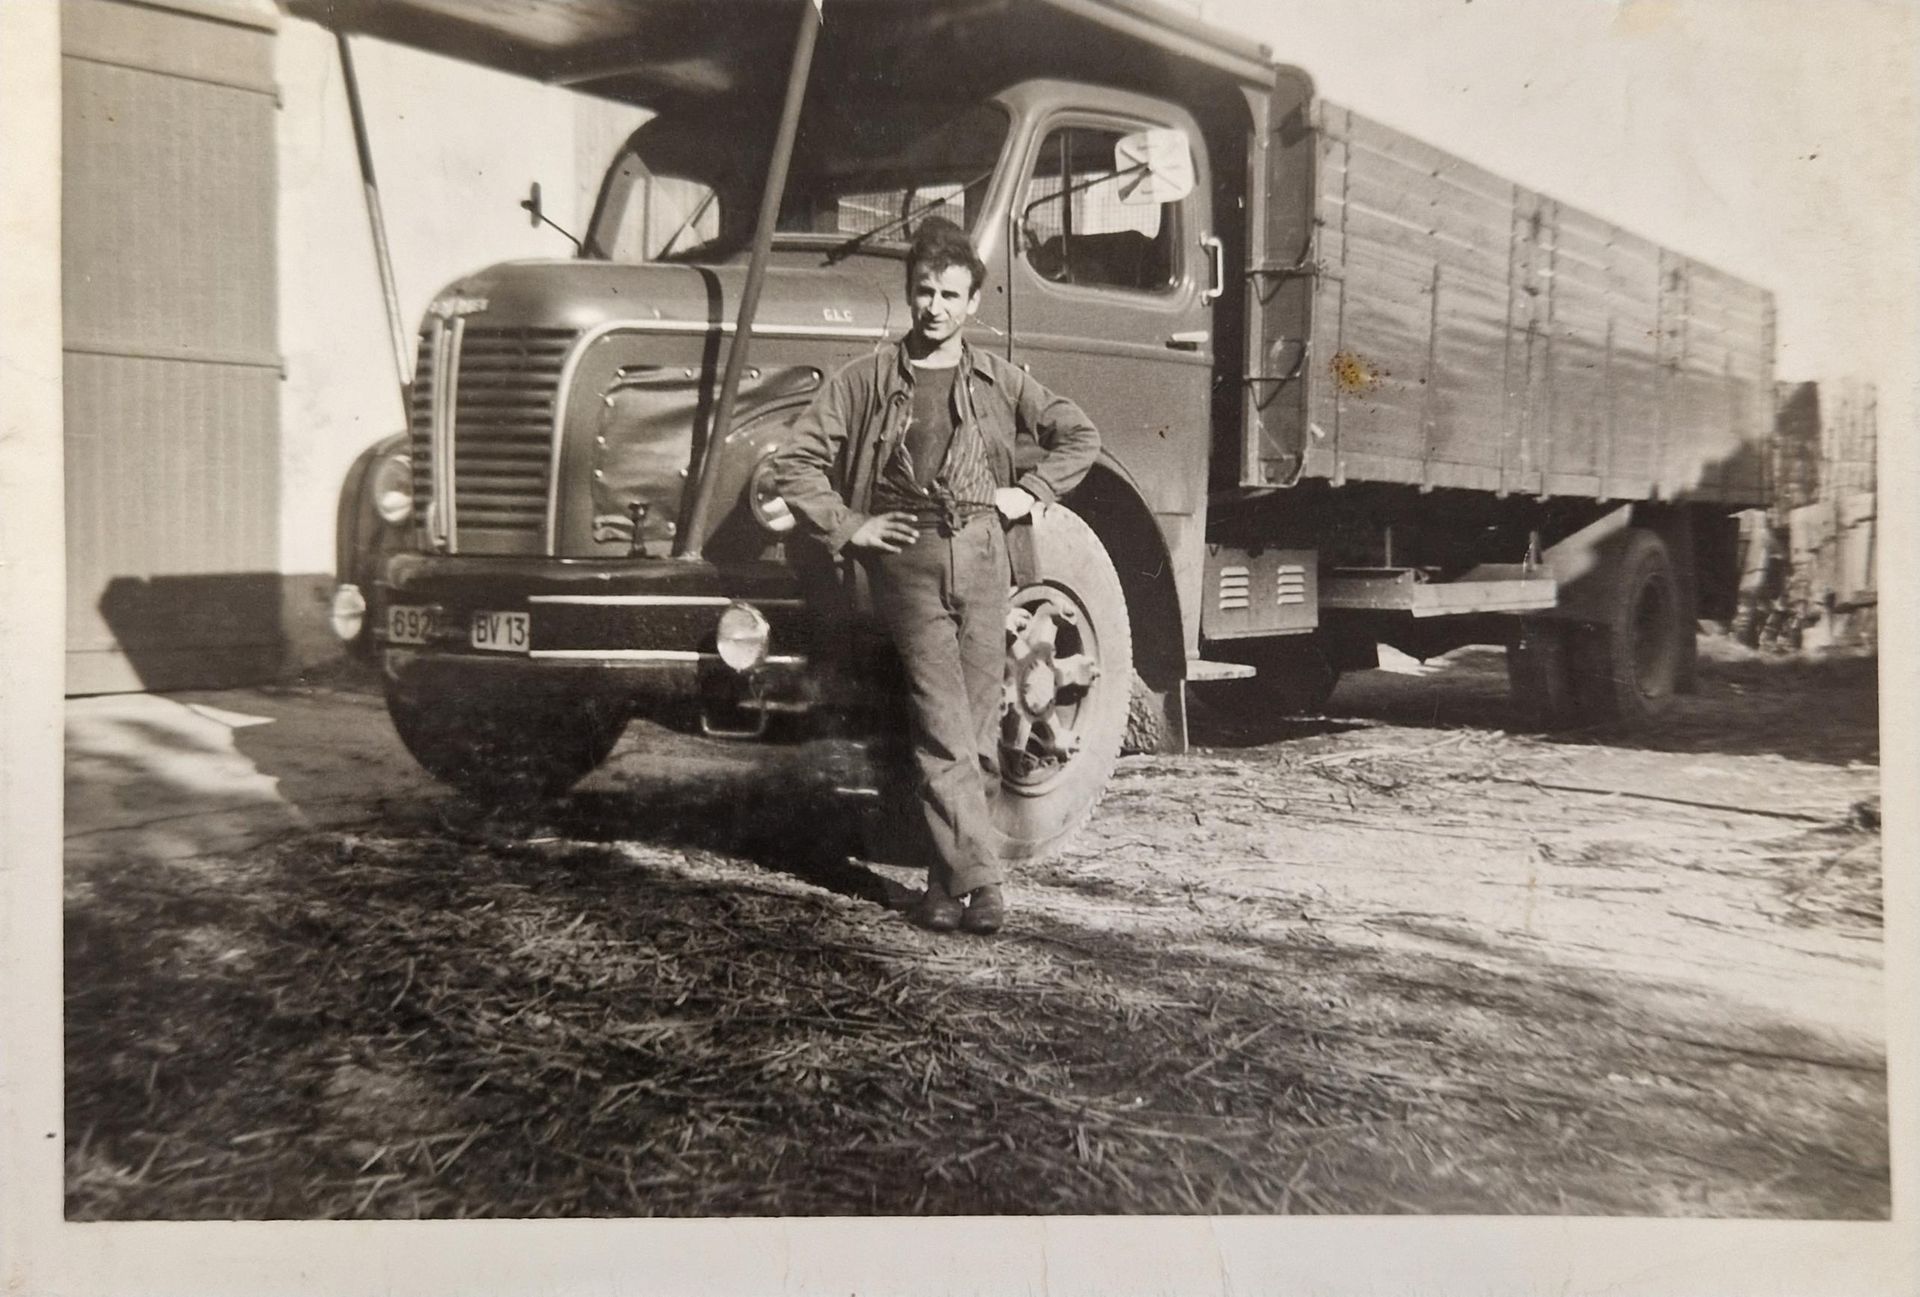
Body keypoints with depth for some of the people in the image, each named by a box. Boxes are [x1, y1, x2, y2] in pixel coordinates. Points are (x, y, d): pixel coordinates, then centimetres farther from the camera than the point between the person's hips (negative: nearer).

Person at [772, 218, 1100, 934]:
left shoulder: (998, 379, 13)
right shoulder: (868, 379, 7)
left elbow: (1080, 436, 23)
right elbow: (796, 462, 6)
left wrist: (1030, 492, 11)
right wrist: (847, 529, -1)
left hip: (981, 555, 3)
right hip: (908, 559, -3)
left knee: (979, 731, 2)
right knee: (944, 730, -10)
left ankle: (947, 881, 12)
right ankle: (980, 883, -10)